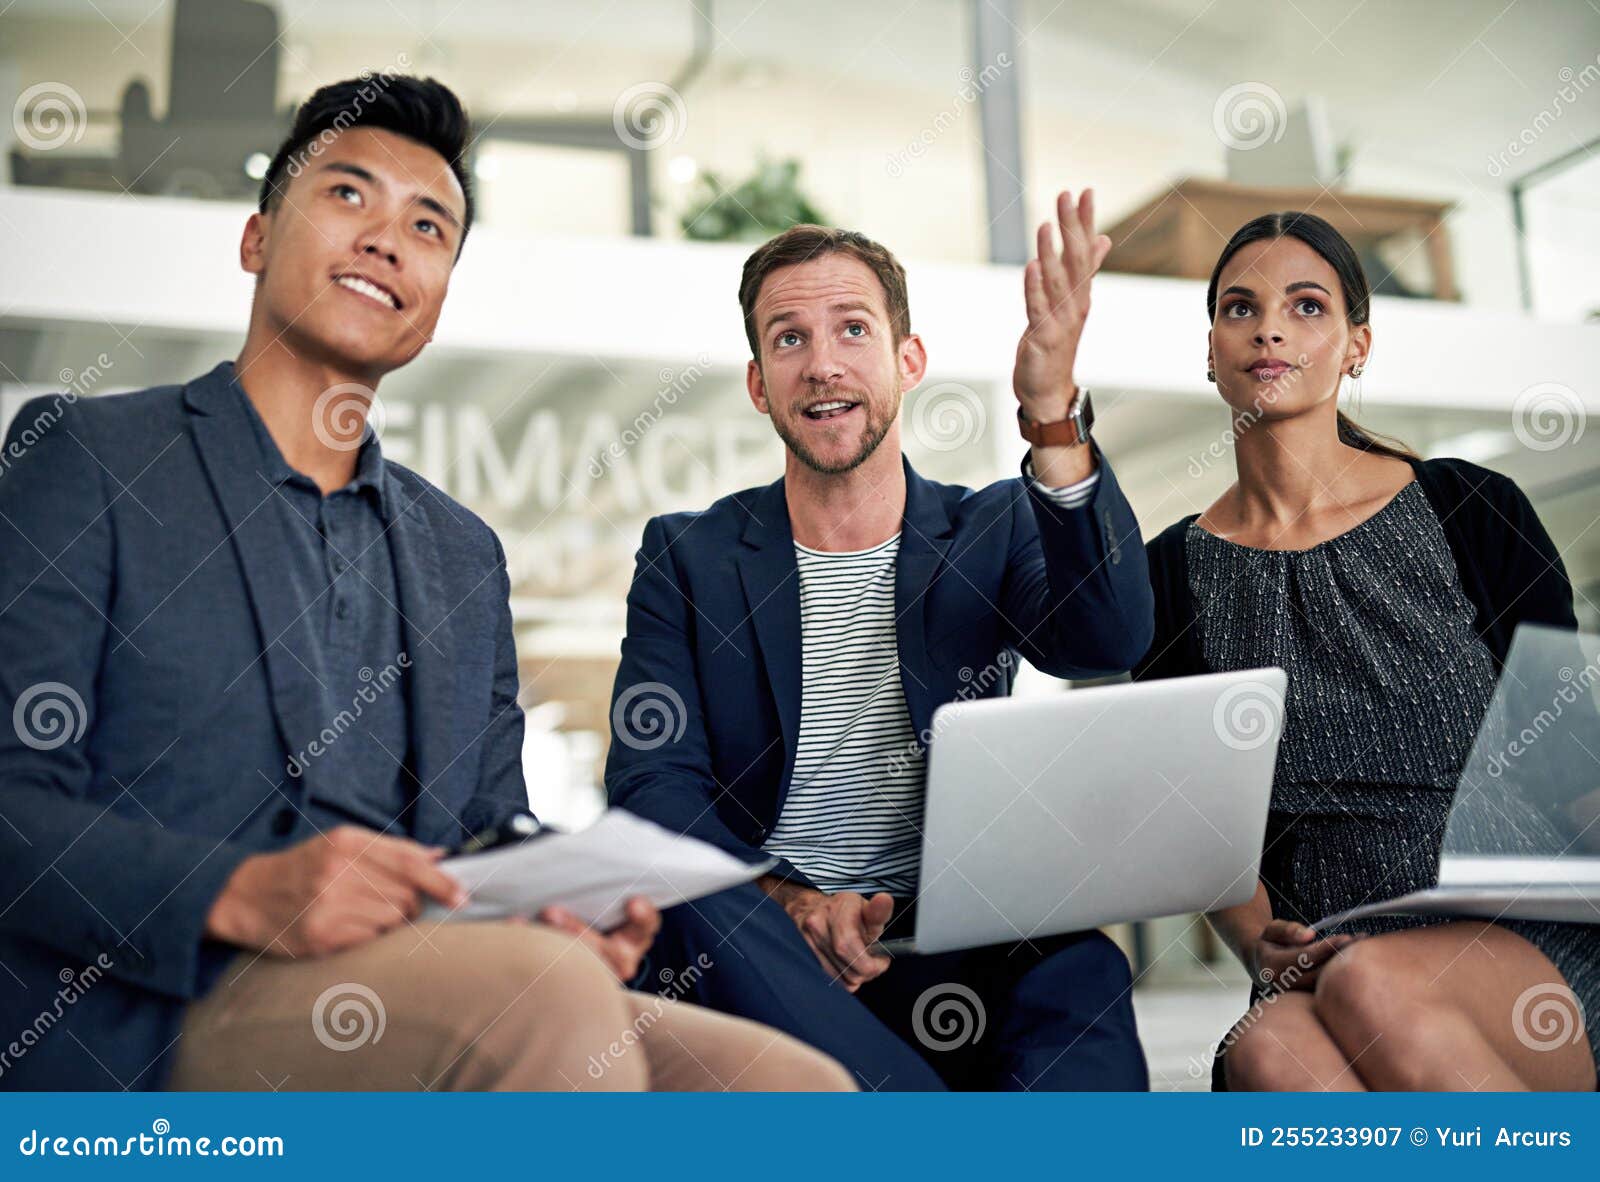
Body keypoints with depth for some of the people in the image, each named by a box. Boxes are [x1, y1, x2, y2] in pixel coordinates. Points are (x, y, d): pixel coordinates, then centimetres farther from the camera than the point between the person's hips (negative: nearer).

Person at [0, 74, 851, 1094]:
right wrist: (241, 893, -21)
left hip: (421, 997, 5)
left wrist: (565, 908, -4)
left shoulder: (465, 554, 21)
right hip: (156, 1019, -4)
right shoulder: (89, 461, 5)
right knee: (547, 994, -32)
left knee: (798, 1083, -19)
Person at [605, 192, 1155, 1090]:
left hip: (953, 943, -1)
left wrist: (1053, 409, -28)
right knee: (700, 907, -33)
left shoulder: (994, 532, 8)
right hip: (755, 956, 2)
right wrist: (786, 899, -20)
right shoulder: (687, 557, 9)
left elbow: (1108, 641, -14)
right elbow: (651, 781, -1)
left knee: (1080, 967, -34)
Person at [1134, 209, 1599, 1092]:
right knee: (1268, 1050, -34)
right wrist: (1260, 945, -10)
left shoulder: (1472, 511, 4)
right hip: (1324, 967, 1)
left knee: (1371, 986, -35)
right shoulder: (1174, 572, 9)